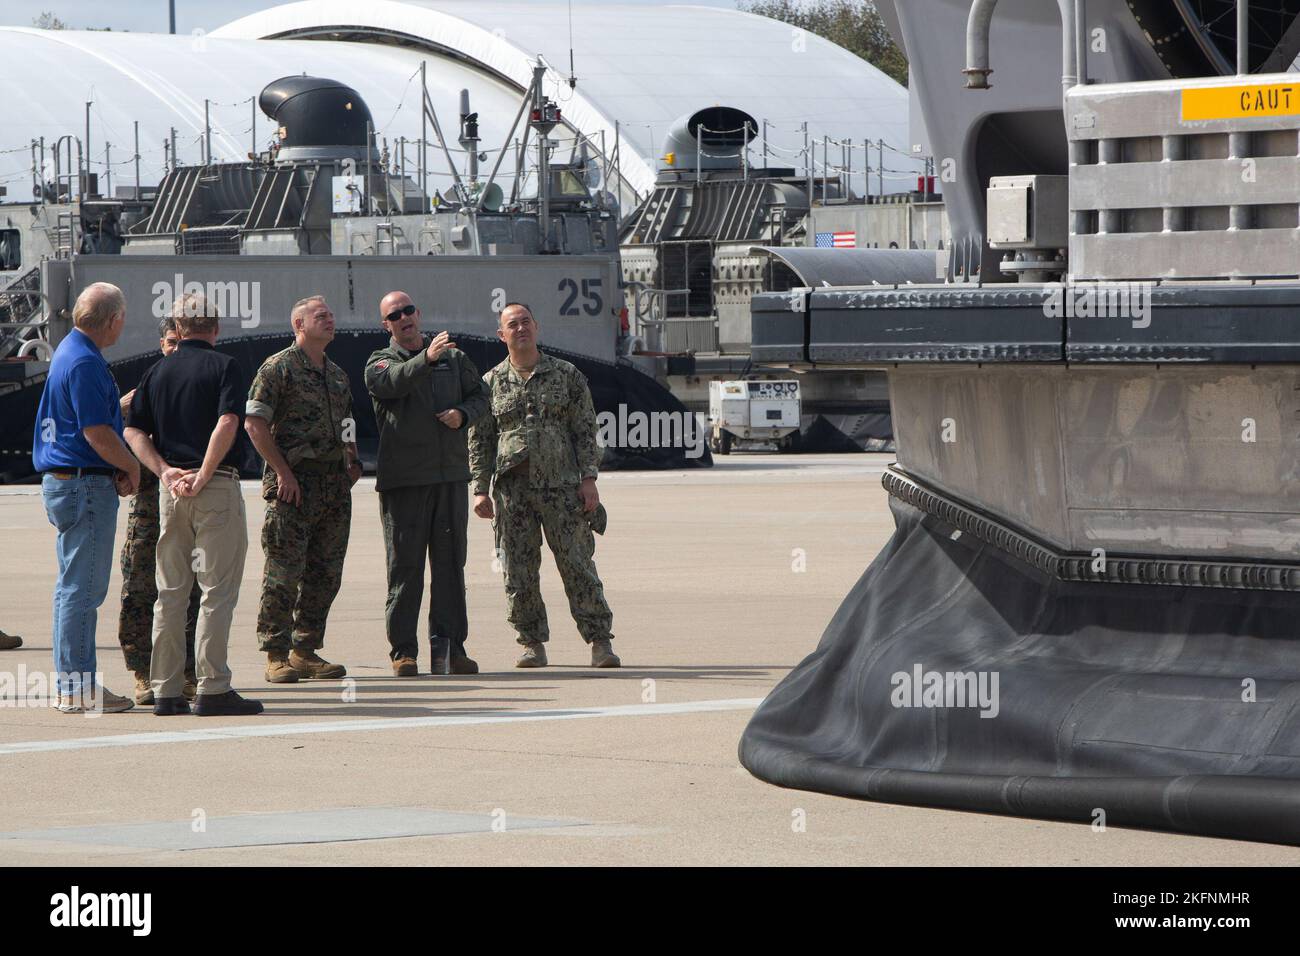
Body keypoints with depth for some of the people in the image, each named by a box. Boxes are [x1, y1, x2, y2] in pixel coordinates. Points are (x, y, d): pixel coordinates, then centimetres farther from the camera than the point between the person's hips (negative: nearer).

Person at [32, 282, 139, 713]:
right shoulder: (85, 362, -17)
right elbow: (98, 433, -20)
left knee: (74, 587, 15)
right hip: (87, 484, -11)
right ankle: (78, 688, -6)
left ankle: (72, 682, 20)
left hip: (61, 482, 11)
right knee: (82, 586, -7)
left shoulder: (71, 351, 15)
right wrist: (131, 468, -6)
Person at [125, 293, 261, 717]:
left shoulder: (157, 372, 12)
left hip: (172, 489, 5)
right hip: (218, 488, -5)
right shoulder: (224, 367, -4)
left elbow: (133, 431, 5)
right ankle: (212, 689, -7)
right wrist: (203, 476, -14)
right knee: (218, 588, -3)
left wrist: (165, 471, -2)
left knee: (171, 591, 10)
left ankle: (166, 690, 9)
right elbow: (227, 424, -17)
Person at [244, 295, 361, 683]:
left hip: (335, 484, 7)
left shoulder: (337, 374, 19)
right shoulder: (278, 367, -4)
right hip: (294, 483, -7)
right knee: (284, 571, -7)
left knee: (325, 573, 7)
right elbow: (254, 423, -11)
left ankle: (306, 650, 15)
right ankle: (276, 655, -4)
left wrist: (352, 463, 10)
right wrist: (282, 471, -15)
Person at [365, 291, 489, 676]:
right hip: (403, 478, -3)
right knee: (405, 565, -4)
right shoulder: (379, 363, 4)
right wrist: (426, 359, -33)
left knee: (450, 561, 4)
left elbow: (480, 395, 17)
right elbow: (391, 383, -18)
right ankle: (403, 651, -1)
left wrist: (462, 414, -5)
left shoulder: (454, 358, 15)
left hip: (451, 474, 3)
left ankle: (448, 647, 8)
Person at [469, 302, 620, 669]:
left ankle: (599, 641, -2)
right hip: (512, 487, 2)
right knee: (519, 570, 1)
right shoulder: (491, 384, 10)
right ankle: (532, 643, 11)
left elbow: (585, 432, 6)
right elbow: (479, 442, 10)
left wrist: (588, 478, -4)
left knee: (577, 565, -5)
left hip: (562, 487, -2)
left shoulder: (567, 376, 7)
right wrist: (481, 489, 2)